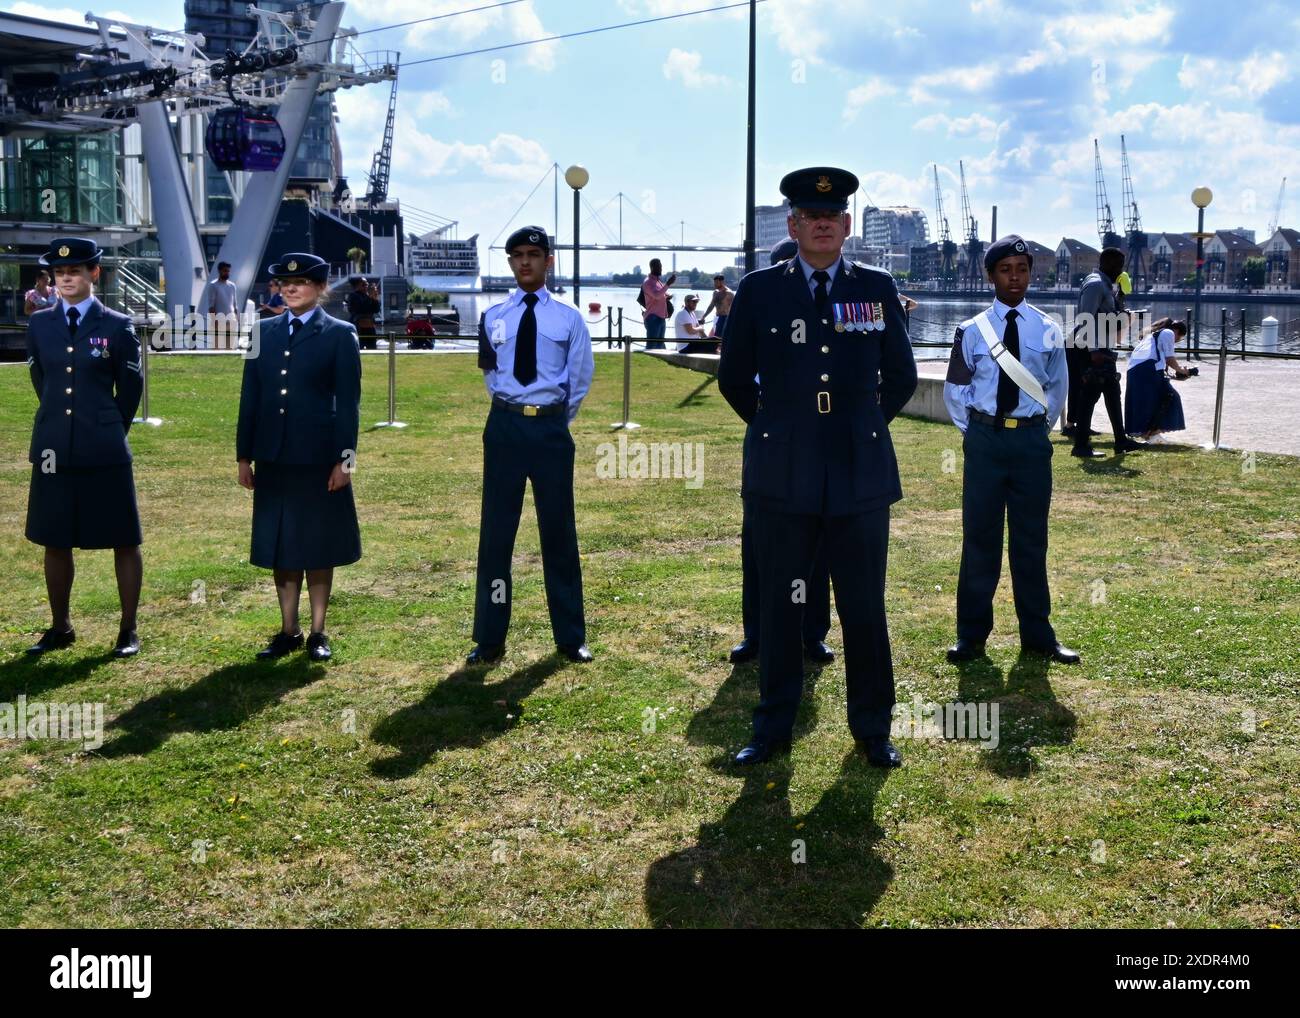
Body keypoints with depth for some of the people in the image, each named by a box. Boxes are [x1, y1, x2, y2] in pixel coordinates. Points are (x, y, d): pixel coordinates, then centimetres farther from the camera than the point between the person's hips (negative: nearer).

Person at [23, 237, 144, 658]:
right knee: (54, 542, 10)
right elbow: (41, 382, 18)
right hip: (53, 449, 4)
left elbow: (131, 387, 4)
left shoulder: (117, 326, -2)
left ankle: (129, 630, 12)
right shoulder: (39, 324, 7)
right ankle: (60, 627, 24)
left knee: (124, 540, 2)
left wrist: (108, 430, 9)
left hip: (105, 451, -3)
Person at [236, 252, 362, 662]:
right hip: (273, 458, 4)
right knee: (279, 545, 9)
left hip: (318, 458, -4)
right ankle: (288, 631, 19)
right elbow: (250, 396, 10)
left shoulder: (340, 335, -1)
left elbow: (348, 402, -5)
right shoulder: (265, 332, 10)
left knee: (319, 547, 5)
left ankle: (317, 633, 15)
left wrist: (344, 458, -11)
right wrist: (244, 455, 7)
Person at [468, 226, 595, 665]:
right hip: (505, 426, 1)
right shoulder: (493, 317, 4)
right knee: (496, 530, 5)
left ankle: (570, 637, 19)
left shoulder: (568, 318, -1)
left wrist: (555, 420, 10)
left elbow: (580, 379, 6)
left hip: (551, 427, -1)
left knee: (559, 530, 8)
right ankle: (489, 637, 14)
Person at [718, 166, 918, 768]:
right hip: (783, 476, 0)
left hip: (862, 475, 1)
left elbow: (901, 377, 16)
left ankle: (872, 729, 19)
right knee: (779, 606, 6)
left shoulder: (878, 288, 6)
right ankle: (773, 729, 18)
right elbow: (734, 379, 13)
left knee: (865, 607, 6)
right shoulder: (759, 290, 3)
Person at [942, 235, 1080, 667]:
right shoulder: (973, 330, -1)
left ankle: (1037, 633, 19)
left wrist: (1039, 430, 9)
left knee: (1031, 539, 8)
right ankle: (971, 634, 14)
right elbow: (955, 389, 8)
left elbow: (1058, 388, 13)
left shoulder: (1047, 331, 2)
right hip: (984, 440, -1)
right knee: (980, 537, 4)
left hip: (1031, 440, 1)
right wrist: (973, 433, 5)